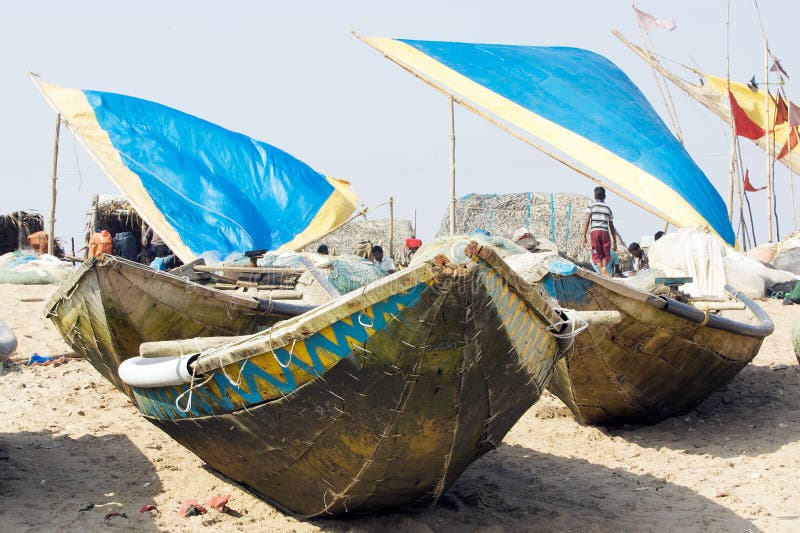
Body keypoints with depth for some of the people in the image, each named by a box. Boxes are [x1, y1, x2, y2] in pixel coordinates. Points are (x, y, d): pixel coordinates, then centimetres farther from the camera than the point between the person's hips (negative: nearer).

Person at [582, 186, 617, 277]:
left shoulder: (591, 207, 10)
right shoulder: (608, 208, 17)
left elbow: (586, 222, -2)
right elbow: (611, 227, 19)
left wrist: (584, 236, -2)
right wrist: (614, 241, 24)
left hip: (594, 231, -1)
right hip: (605, 232, 1)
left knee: (597, 254, 3)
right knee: (606, 254, 10)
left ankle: (601, 272, -14)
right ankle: (604, 267, -17)